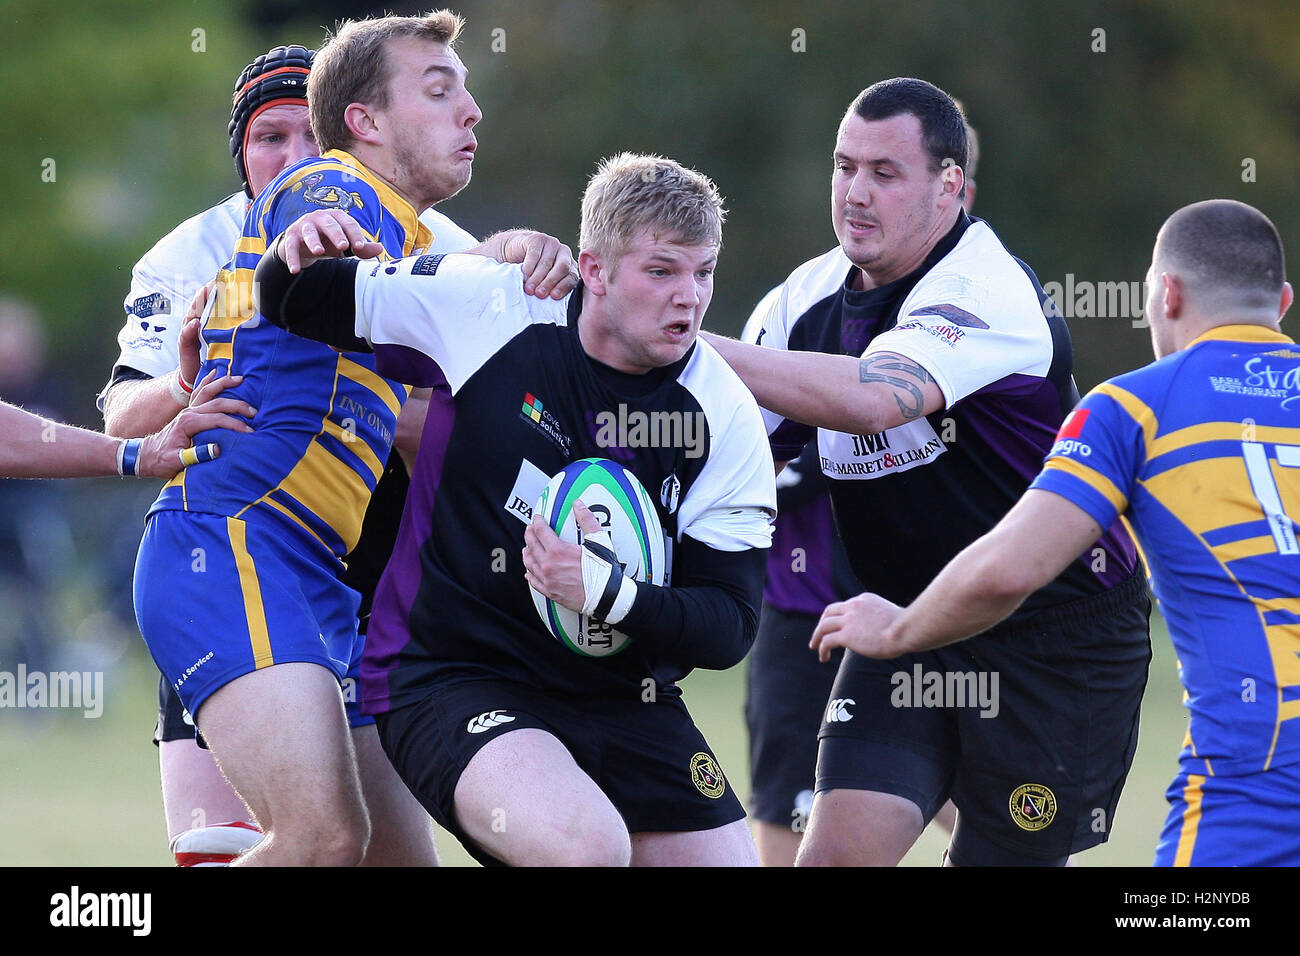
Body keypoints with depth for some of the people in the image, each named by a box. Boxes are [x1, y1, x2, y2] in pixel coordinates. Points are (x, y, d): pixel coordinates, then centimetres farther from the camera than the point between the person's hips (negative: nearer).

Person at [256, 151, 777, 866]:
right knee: (590, 846, -31)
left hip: (621, 698, 5)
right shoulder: (491, 312, -11)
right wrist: (296, 256, -22)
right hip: (450, 675, -5)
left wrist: (609, 594, -26)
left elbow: (729, 624, -8)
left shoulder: (725, 417, -6)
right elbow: (293, 305, 2)